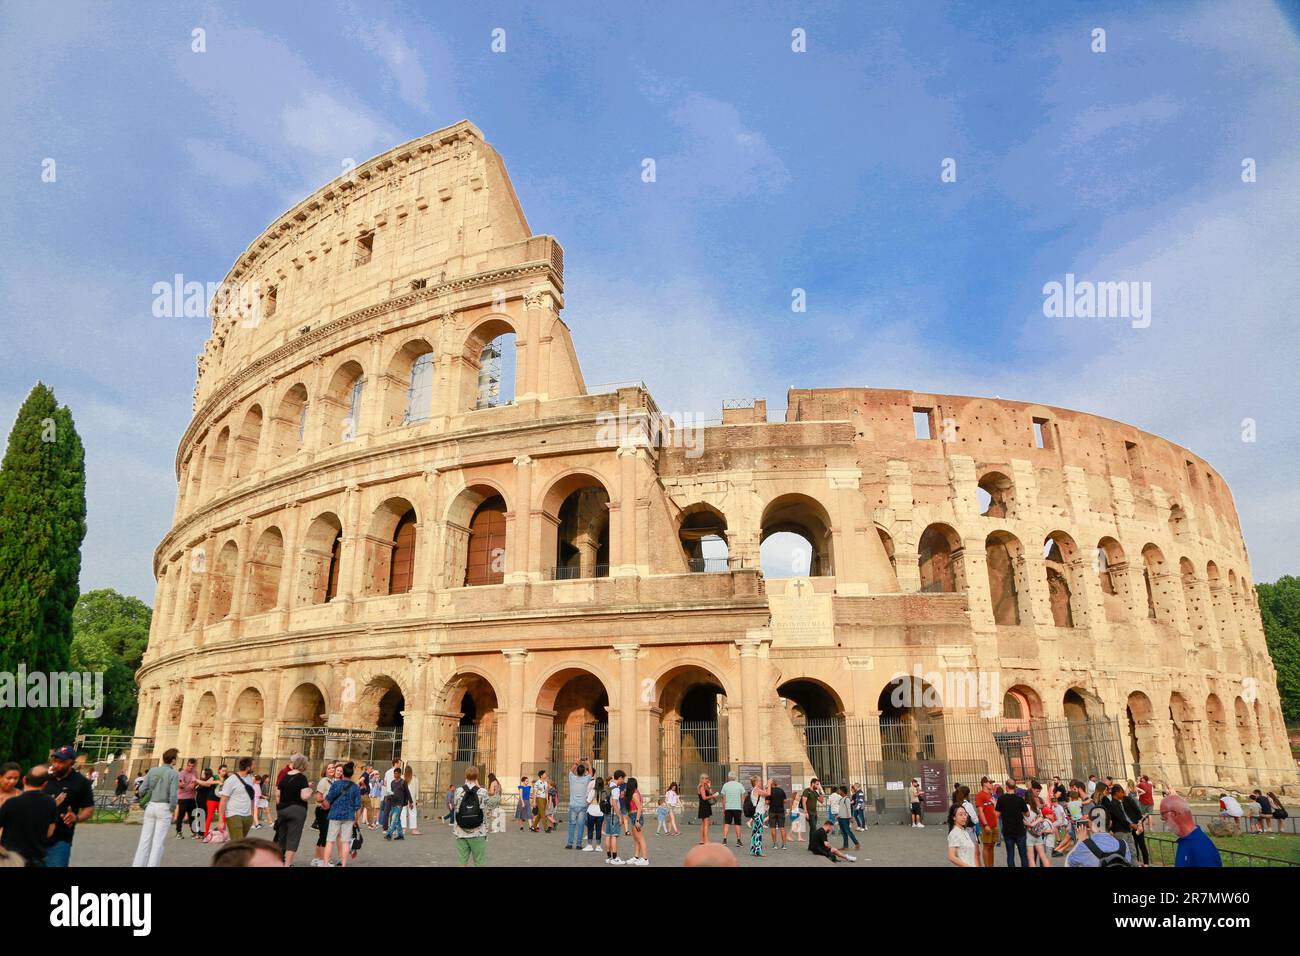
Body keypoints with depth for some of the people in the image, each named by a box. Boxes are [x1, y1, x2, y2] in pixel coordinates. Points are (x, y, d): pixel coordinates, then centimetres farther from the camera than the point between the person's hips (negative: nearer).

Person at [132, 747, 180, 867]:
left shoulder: (152, 770, 3)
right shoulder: (173, 774, -10)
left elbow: (142, 790, 1)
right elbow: (173, 795, -14)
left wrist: (146, 803, 18)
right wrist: (173, 811, -1)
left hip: (150, 806, 4)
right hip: (164, 808, -4)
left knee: (145, 839, 11)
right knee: (158, 841, 3)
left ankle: (138, 864, 13)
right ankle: (152, 864, 3)